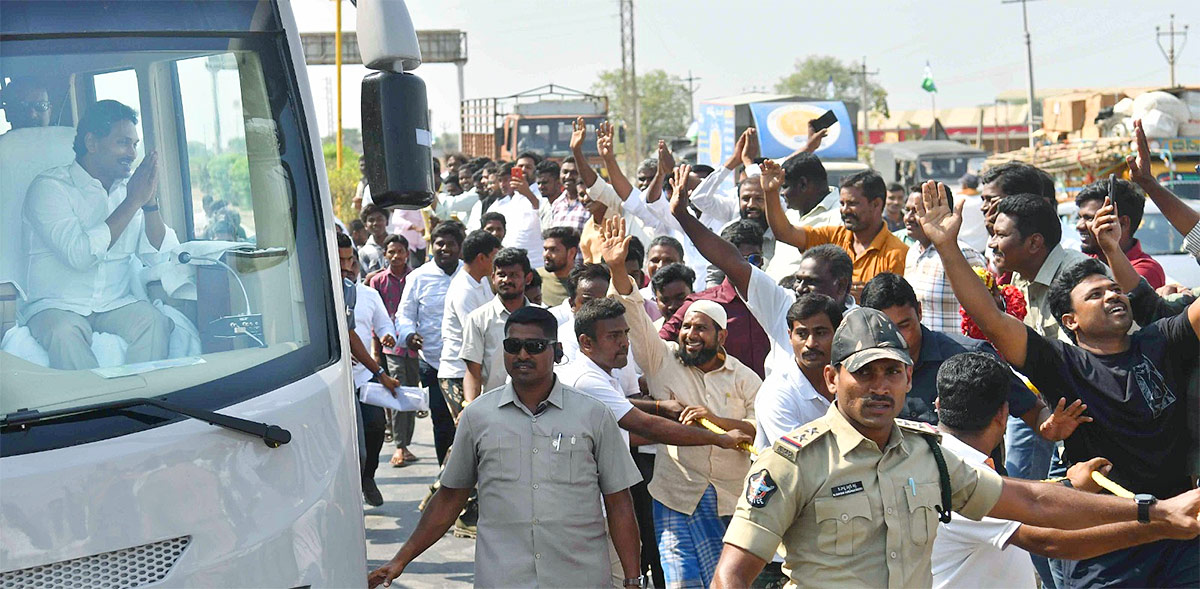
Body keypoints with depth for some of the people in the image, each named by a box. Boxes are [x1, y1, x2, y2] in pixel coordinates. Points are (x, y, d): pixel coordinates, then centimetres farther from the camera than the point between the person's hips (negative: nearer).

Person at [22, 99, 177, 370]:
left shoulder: (129, 187, 11)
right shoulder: (49, 187, -6)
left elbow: (160, 257, 4)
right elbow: (79, 255, -22)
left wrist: (150, 202, -9)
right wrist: (132, 202, -16)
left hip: (117, 304, 4)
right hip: (56, 306, -3)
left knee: (154, 322, -27)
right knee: (65, 333, -35)